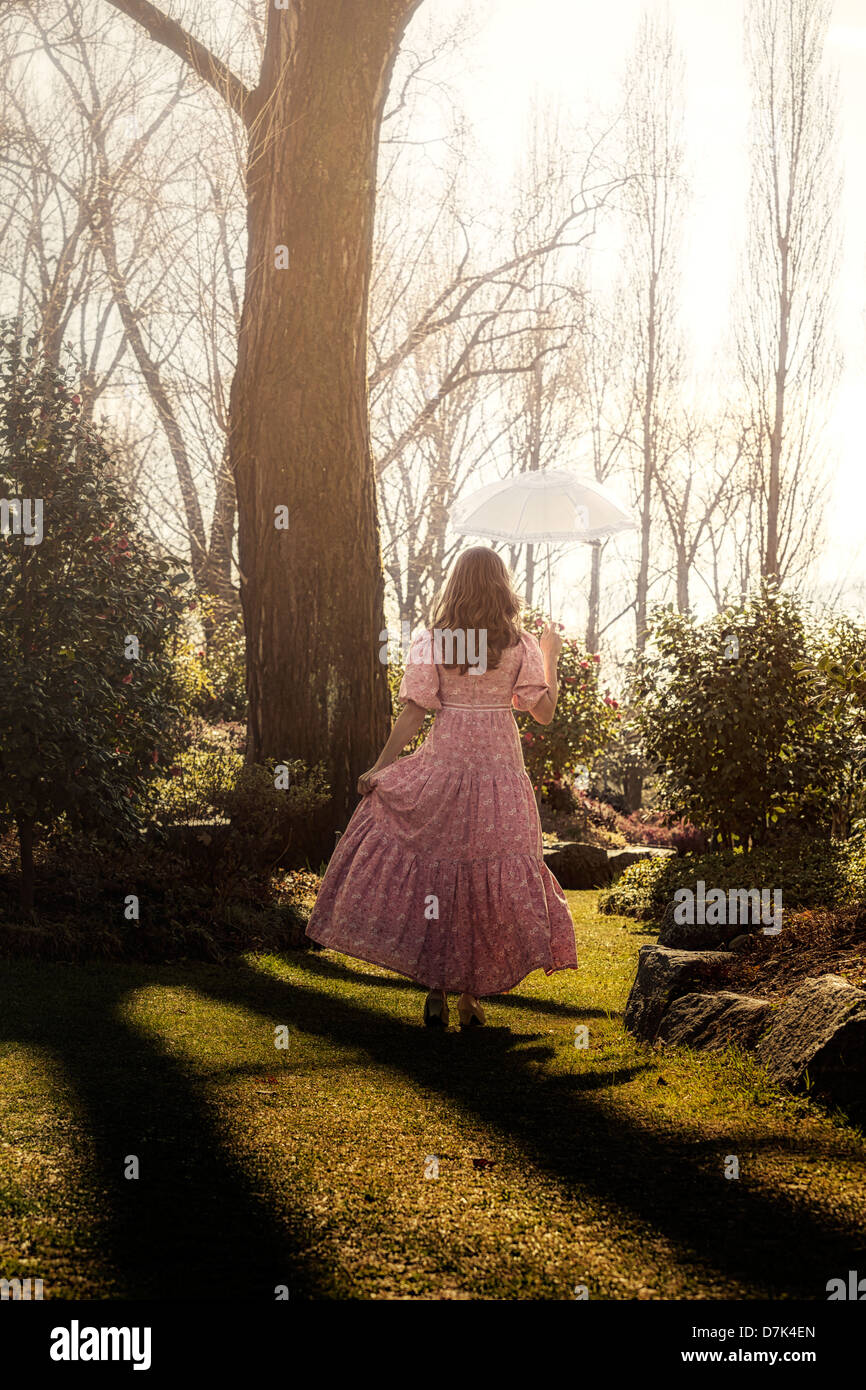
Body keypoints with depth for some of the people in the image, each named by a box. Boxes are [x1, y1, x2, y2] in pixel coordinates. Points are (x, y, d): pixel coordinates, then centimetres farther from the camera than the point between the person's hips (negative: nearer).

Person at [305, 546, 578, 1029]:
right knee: (489, 883, 7)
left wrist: (379, 769, 3)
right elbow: (544, 712, 0)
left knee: (434, 875, 9)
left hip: (441, 770, 0)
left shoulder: (432, 642, -2)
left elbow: (413, 715, -5)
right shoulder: (521, 645, -1)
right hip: (501, 773, 0)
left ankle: (437, 993, 8)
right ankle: (472, 996, 12)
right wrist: (551, 655, 14)